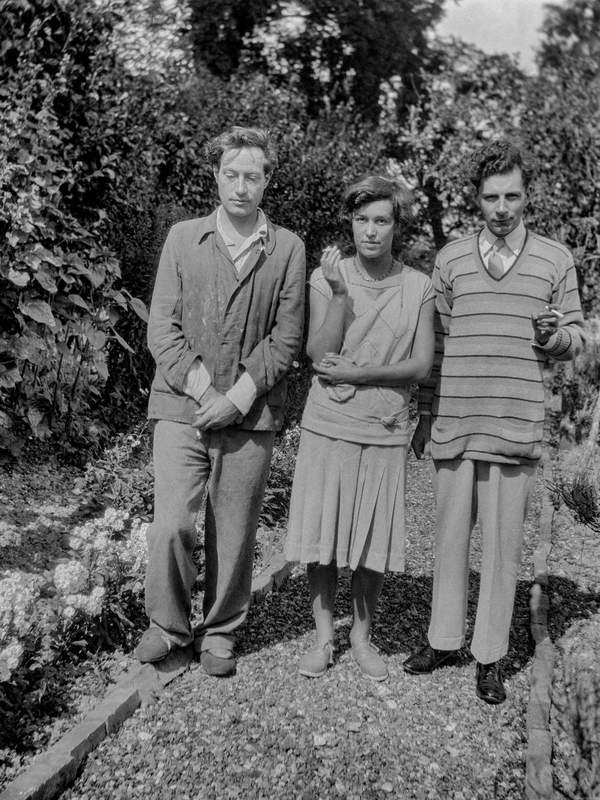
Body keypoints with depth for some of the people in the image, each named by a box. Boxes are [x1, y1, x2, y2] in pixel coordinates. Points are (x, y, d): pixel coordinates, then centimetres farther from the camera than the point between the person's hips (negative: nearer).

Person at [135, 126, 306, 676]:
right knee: (170, 525, -6)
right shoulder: (183, 238, 8)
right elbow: (162, 327, 2)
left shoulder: (287, 249, 5)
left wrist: (238, 396, -10)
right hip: (181, 408, 0)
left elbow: (286, 337, 0)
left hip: (251, 415, 0)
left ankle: (220, 632, 26)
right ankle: (167, 624, 18)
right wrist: (200, 388, -10)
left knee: (234, 532, 6)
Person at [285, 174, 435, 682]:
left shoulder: (418, 287, 2)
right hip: (328, 425, 0)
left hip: (385, 431, 1)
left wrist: (360, 373, -11)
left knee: (375, 544, 7)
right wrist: (341, 293, -17)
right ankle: (323, 636, 23)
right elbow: (319, 354, -8)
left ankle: (362, 637, 27)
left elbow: (422, 365, -2)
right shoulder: (327, 277, 0)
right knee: (322, 536, 5)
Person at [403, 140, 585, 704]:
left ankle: (491, 656, 19)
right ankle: (444, 639, 26)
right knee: (449, 536, 10)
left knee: (503, 543, 5)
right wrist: (424, 414, 10)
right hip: (451, 422, 1)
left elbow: (575, 339, 11)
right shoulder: (450, 258, 8)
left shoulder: (555, 259, 7)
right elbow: (433, 343, 11)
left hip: (516, 425, -1)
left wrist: (555, 334, -13)